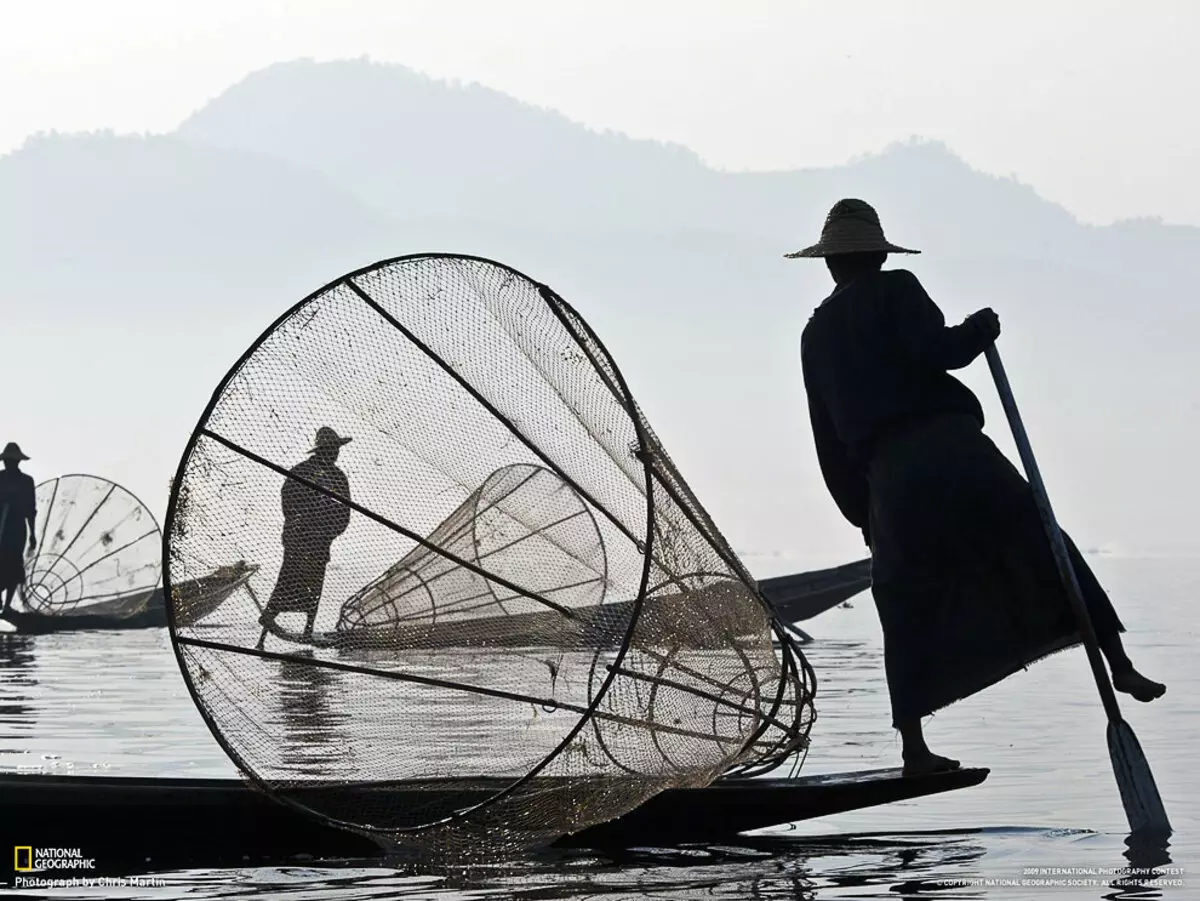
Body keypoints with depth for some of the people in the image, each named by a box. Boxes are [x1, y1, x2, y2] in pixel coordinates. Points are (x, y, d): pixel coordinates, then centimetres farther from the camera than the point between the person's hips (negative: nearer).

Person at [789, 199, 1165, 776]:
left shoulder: (815, 334, 21)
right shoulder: (895, 290, 7)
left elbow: (829, 441, 20)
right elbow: (934, 351, -11)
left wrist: (860, 512, 25)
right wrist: (980, 329, 7)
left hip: (888, 476, 4)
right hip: (951, 447, -3)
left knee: (907, 615, 9)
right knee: (1045, 550, 4)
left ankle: (914, 748, 6)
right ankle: (1120, 666, -2)